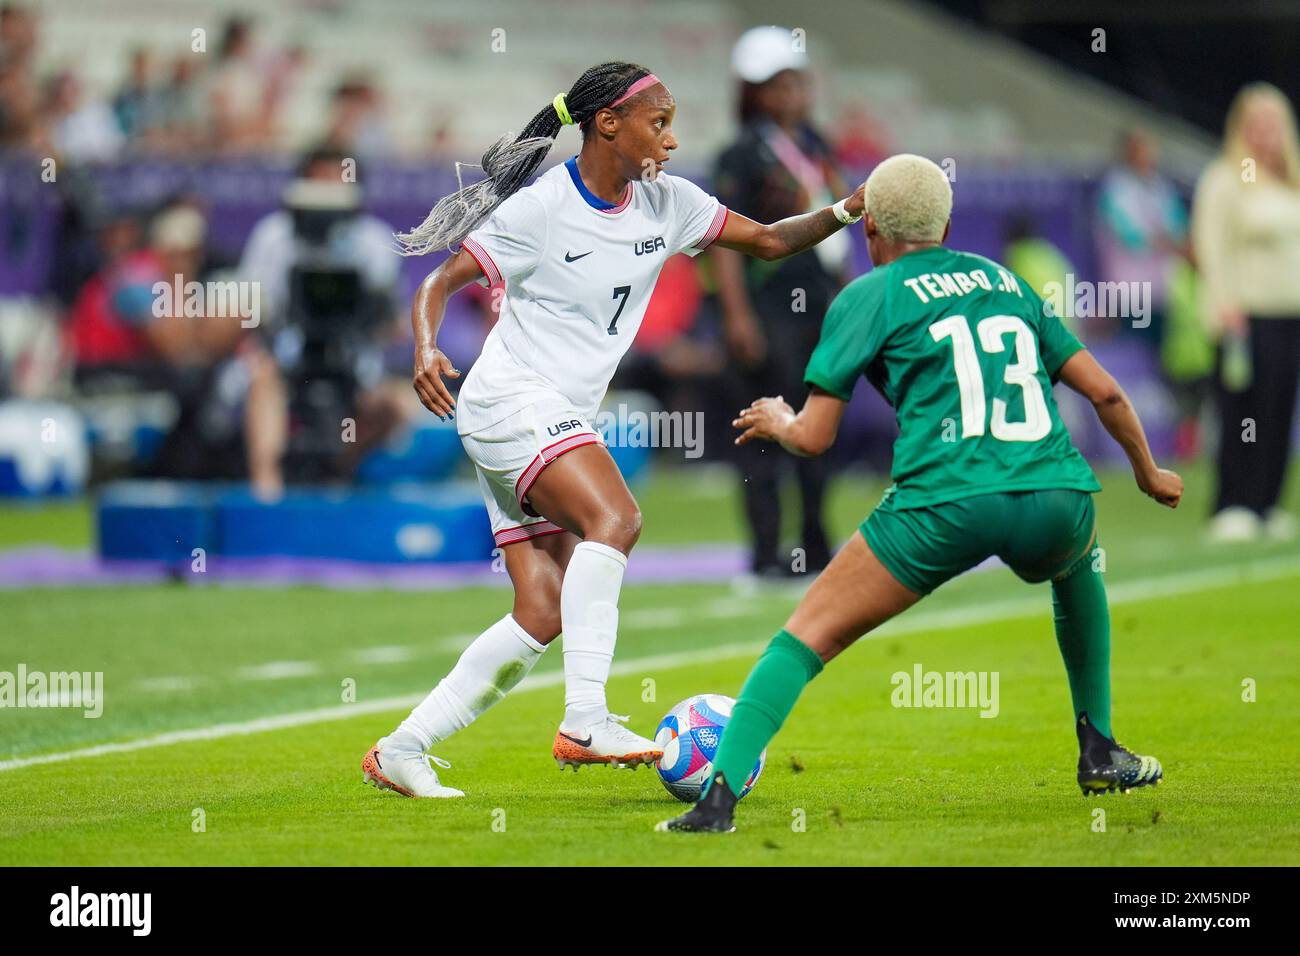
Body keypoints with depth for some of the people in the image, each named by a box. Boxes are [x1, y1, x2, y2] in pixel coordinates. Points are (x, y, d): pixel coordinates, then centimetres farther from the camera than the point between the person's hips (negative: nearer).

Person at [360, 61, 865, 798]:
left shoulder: (666, 204, 8)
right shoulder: (541, 210, -11)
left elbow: (768, 241, 12)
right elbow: (440, 283, -8)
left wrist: (845, 212, -6)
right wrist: (427, 352, -27)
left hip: (564, 425, 8)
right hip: (510, 399, -8)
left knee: (545, 614, -1)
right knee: (615, 517, -31)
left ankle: (402, 750, 6)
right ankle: (586, 720, -36)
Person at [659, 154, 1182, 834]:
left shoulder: (868, 296, 11)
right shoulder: (1005, 281, 24)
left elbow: (813, 438, 7)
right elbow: (1105, 392, 25)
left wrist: (776, 420, 30)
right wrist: (1147, 472, 41)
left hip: (946, 506, -4)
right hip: (1056, 496, 4)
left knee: (808, 635, 5)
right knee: (1076, 569, 40)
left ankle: (718, 797, -10)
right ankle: (1100, 753, 36)